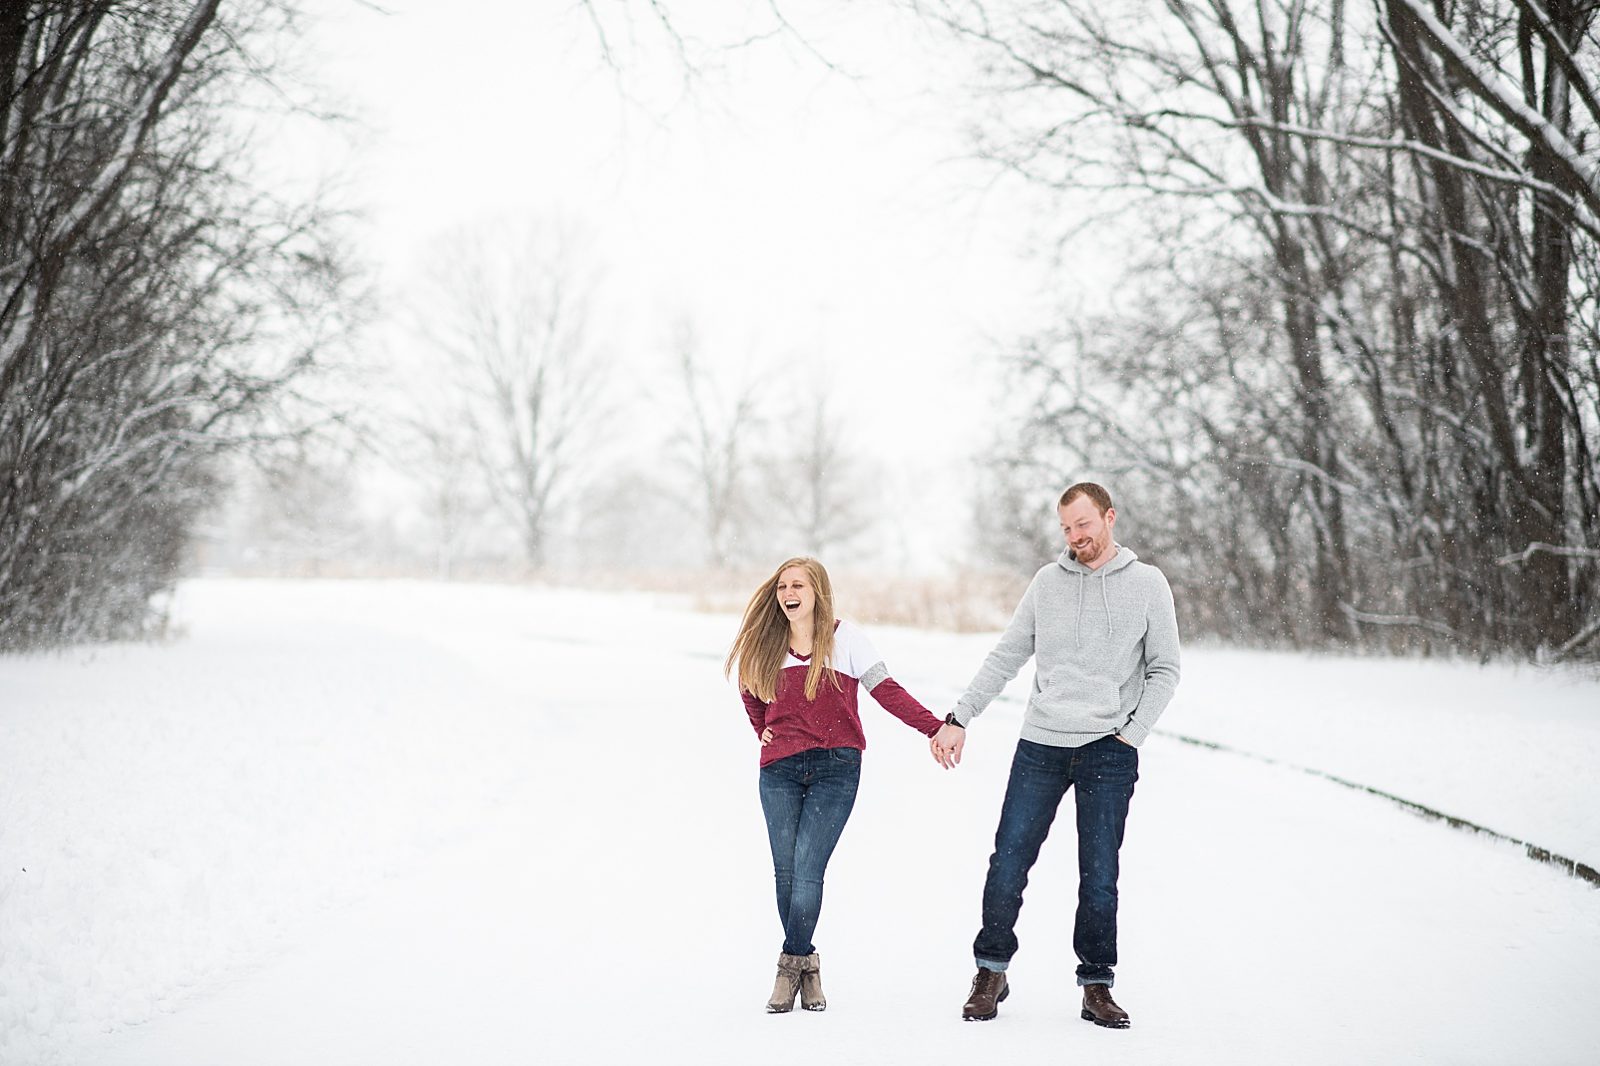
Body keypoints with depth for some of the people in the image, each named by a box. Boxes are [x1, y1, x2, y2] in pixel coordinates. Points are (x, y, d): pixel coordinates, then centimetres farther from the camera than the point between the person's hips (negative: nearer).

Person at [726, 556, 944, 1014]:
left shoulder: (844, 638, -2)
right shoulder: (765, 645, 8)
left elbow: (886, 691, -7)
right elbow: (750, 689, 29)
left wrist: (935, 727, -17)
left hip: (835, 768, -3)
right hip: (780, 770, 4)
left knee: (807, 871, -12)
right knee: (785, 873, 1)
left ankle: (793, 964, -2)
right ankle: (806, 965, 13)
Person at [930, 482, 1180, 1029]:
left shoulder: (1147, 584, 3)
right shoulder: (1048, 581, 9)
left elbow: (1163, 672, 5)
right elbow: (1005, 657, 11)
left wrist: (1129, 736, -5)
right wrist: (958, 720, 5)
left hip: (1108, 752, -2)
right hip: (1040, 746, 2)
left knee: (1099, 877, 1)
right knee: (1007, 864, -2)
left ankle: (1096, 986, 13)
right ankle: (991, 972, 12)